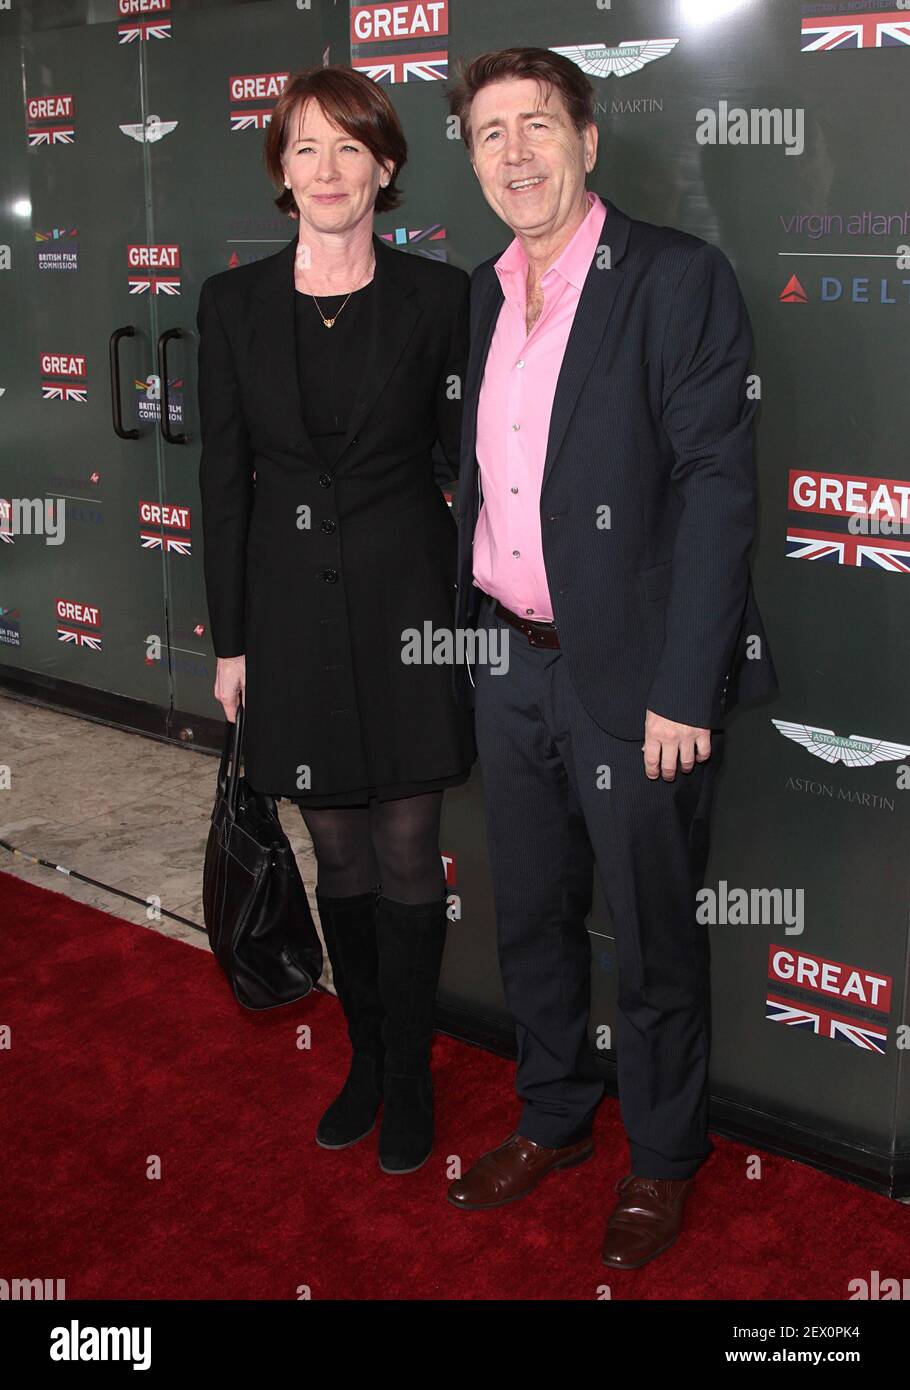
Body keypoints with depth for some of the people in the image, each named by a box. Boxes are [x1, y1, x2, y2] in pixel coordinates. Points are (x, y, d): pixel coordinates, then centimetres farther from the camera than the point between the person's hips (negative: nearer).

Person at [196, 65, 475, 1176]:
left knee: (408, 857, 5)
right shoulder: (234, 304, 2)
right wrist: (228, 641, 3)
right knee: (338, 857, 13)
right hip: (291, 609, 2)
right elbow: (224, 479, 3)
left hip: (404, 604, -2)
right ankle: (367, 1056, 33)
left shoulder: (435, 296, -2)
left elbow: (463, 457, 3)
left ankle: (409, 1076, 24)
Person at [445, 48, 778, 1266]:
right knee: (530, 917, 19)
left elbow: (717, 489, -15)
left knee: (653, 936, 9)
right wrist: (468, 643, 10)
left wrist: (684, 690, -19)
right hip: (508, 664, 6)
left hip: (632, 673, -6)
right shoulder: (481, 298, 10)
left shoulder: (678, 279, -10)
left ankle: (663, 1161, 31)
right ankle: (554, 1119, 41)